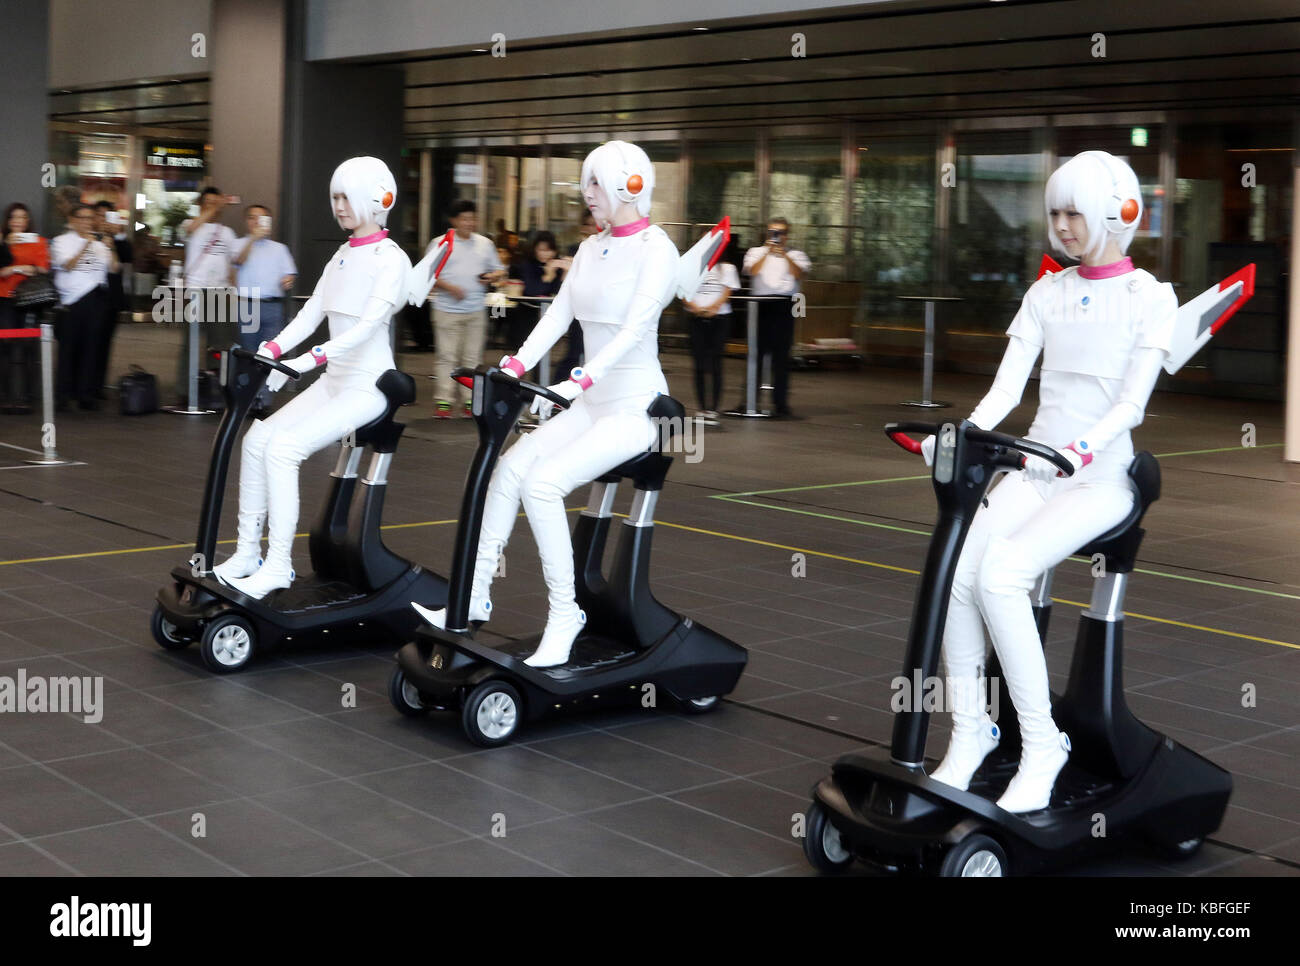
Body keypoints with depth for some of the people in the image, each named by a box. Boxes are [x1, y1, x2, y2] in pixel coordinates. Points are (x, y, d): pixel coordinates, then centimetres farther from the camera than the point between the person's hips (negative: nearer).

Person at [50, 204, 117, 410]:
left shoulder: (99, 244, 17)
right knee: (68, 346, -2)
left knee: (91, 346, 3)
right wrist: (86, 246, -18)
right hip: (71, 301, -4)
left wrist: (110, 248, -10)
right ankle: (63, 393, 4)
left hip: (95, 300, 4)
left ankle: (86, 393, 7)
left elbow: (113, 267, 6)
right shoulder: (62, 241, 5)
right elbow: (67, 265, -11)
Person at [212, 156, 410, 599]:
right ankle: (247, 553, 3)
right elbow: (311, 312, 9)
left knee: (283, 447, -22)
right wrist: (271, 349, -8)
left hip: (368, 384, -8)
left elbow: (368, 324, -24)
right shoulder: (342, 255, 15)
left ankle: (278, 564, -18)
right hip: (333, 381, 8)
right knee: (257, 439, -5)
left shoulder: (389, 259, -10)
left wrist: (308, 360, -33)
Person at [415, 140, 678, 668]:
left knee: (542, 482, -24)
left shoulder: (655, 248, -10)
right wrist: (515, 365, -9)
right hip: (590, 405, 7)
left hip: (634, 408, -7)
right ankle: (474, 596, -6)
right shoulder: (591, 248, 13)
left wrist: (581, 382, -35)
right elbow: (558, 313, 6)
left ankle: (564, 613, -13)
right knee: (509, 469, -11)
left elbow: (635, 328, -23)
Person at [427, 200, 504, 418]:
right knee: (447, 356, -5)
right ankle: (444, 401, -2)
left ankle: (470, 400, 8)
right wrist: (449, 287, -15)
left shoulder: (485, 244, 14)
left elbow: (499, 269, 20)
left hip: (476, 310, 3)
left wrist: (493, 276, -3)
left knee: (473, 357, 4)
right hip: (448, 310, -3)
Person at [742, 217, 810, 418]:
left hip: (784, 305, 0)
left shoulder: (795, 255, 15)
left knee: (781, 356, -2)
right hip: (761, 305, 1)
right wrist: (767, 253, -13)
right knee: (757, 353, 0)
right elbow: (752, 271, -4)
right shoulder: (756, 252, 16)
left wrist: (785, 256, -14)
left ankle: (781, 403, 0)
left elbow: (799, 275, -4)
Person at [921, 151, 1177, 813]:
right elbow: (1007, 386, 5)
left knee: (1001, 572, -30)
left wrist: (1081, 450, -31)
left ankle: (1041, 745, -18)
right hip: (1034, 471, 5)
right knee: (954, 571, -23)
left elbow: (1132, 401, -12)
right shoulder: (1046, 294, 15)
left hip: (1099, 478, -4)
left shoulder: (1150, 298, 0)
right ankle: (968, 734, -8)